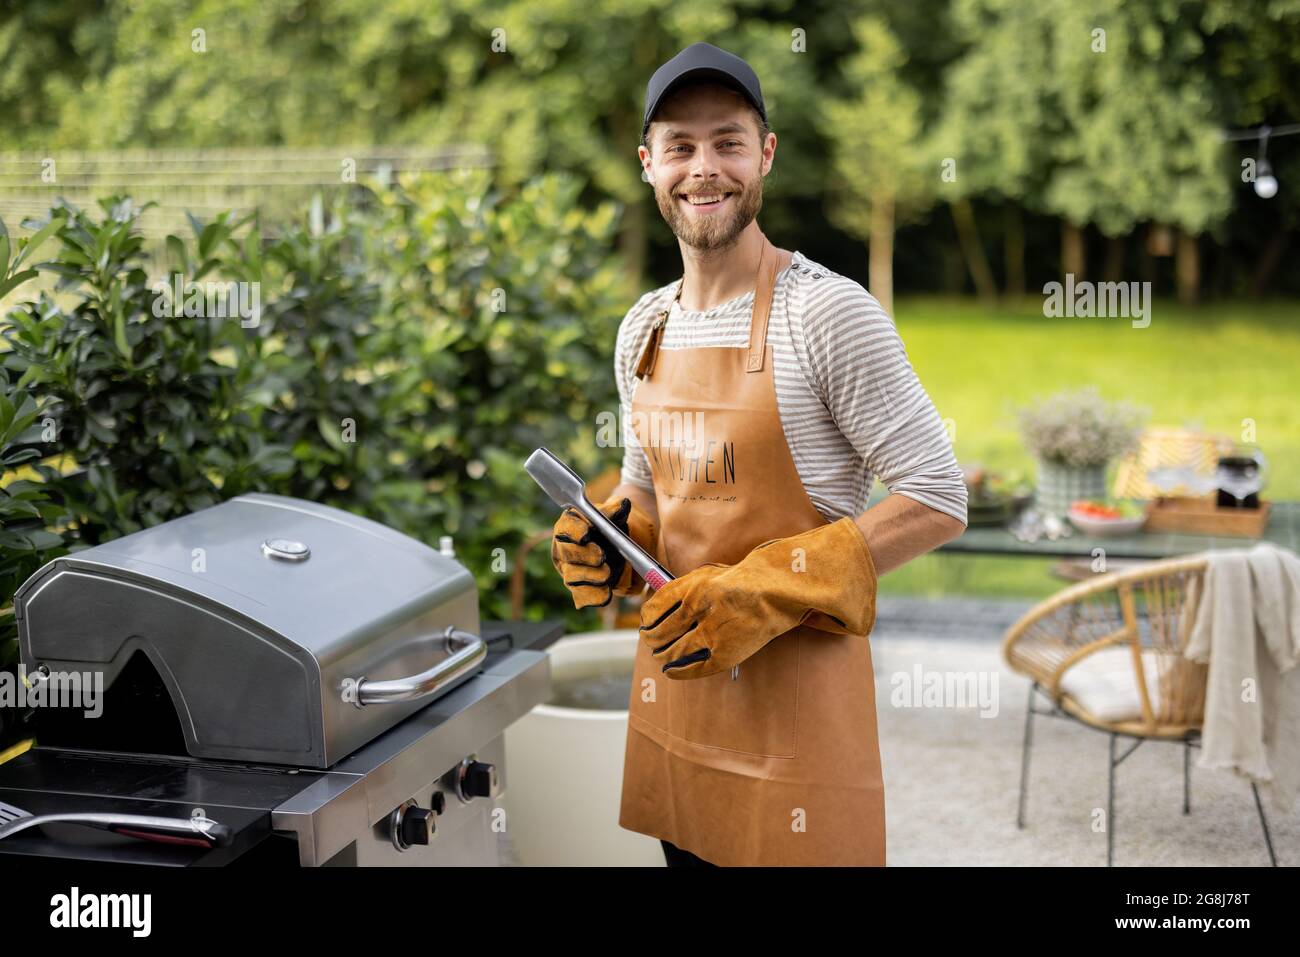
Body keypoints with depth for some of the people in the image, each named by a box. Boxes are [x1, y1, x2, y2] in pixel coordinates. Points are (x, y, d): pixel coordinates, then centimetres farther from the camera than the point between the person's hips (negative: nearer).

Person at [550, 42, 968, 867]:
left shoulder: (829, 313, -14)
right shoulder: (643, 331, 7)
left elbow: (939, 502, -15)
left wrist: (761, 592, -21)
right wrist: (610, 541, -3)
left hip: (796, 685, -6)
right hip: (674, 672, 6)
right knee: (688, 853, 19)